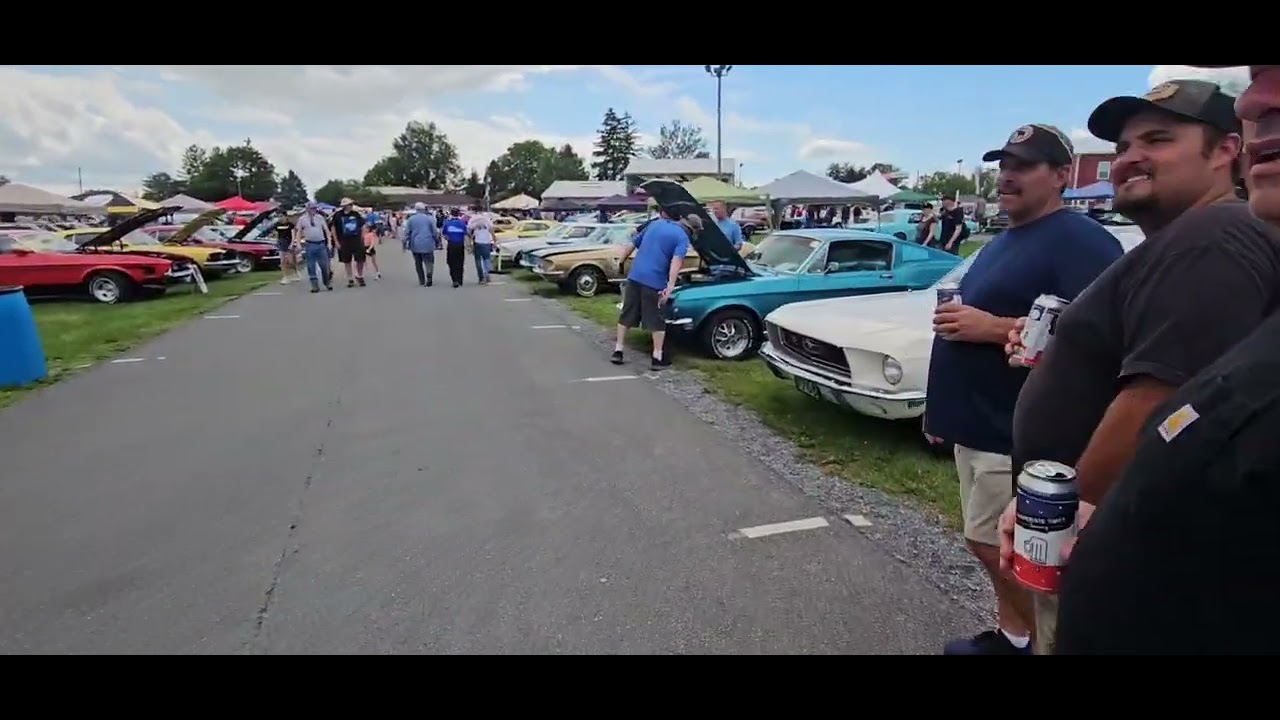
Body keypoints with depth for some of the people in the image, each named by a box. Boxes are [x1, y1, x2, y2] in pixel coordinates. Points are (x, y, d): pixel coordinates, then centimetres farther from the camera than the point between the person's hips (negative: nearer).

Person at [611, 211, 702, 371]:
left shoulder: (655, 223, 18)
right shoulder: (682, 238, -1)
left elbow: (632, 244, 22)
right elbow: (676, 261, -18)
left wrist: (620, 262, 31)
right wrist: (670, 286, -27)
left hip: (634, 276, 5)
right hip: (654, 281, -5)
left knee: (626, 314, 14)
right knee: (656, 320, 6)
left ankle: (617, 351, 17)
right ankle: (657, 358, 9)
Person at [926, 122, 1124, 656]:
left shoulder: (1082, 241, -12)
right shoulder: (1001, 242, 17)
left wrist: (993, 328, -24)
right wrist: (942, 406, 21)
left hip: (1020, 432, -9)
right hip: (978, 424, 9)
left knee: (993, 545, -2)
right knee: (994, 546, 17)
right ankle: (1009, 637, 32)